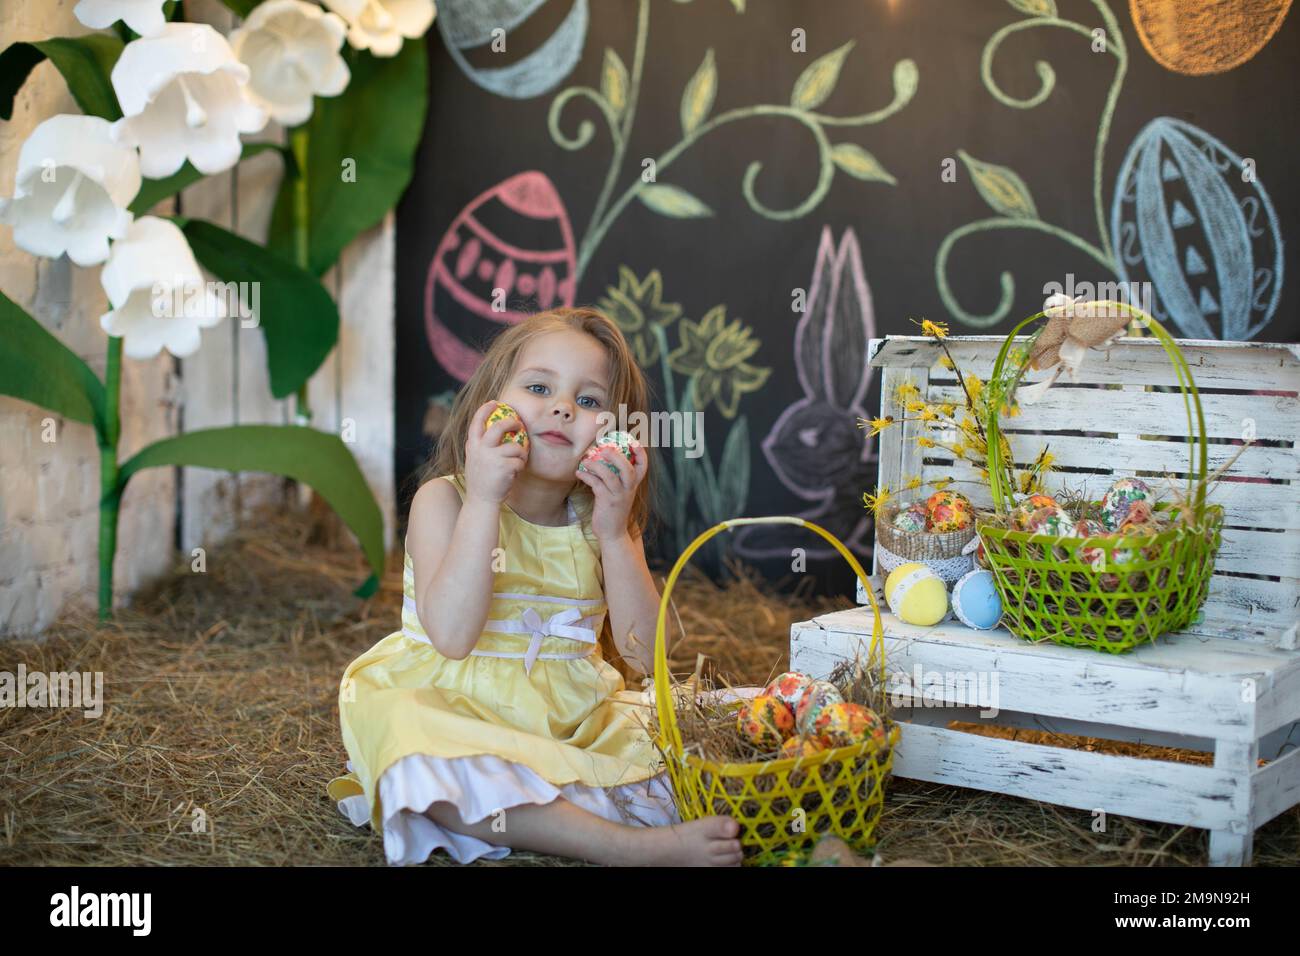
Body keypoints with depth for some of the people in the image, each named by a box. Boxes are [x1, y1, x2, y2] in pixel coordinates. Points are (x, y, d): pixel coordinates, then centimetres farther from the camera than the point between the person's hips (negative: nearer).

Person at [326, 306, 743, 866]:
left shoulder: (602, 519, 6)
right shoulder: (443, 500, -5)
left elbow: (645, 655, -5)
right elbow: (452, 636, -21)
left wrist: (615, 536, -15)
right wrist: (484, 498, -23)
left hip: (574, 724, 4)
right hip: (460, 710, -4)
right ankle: (627, 846, -34)